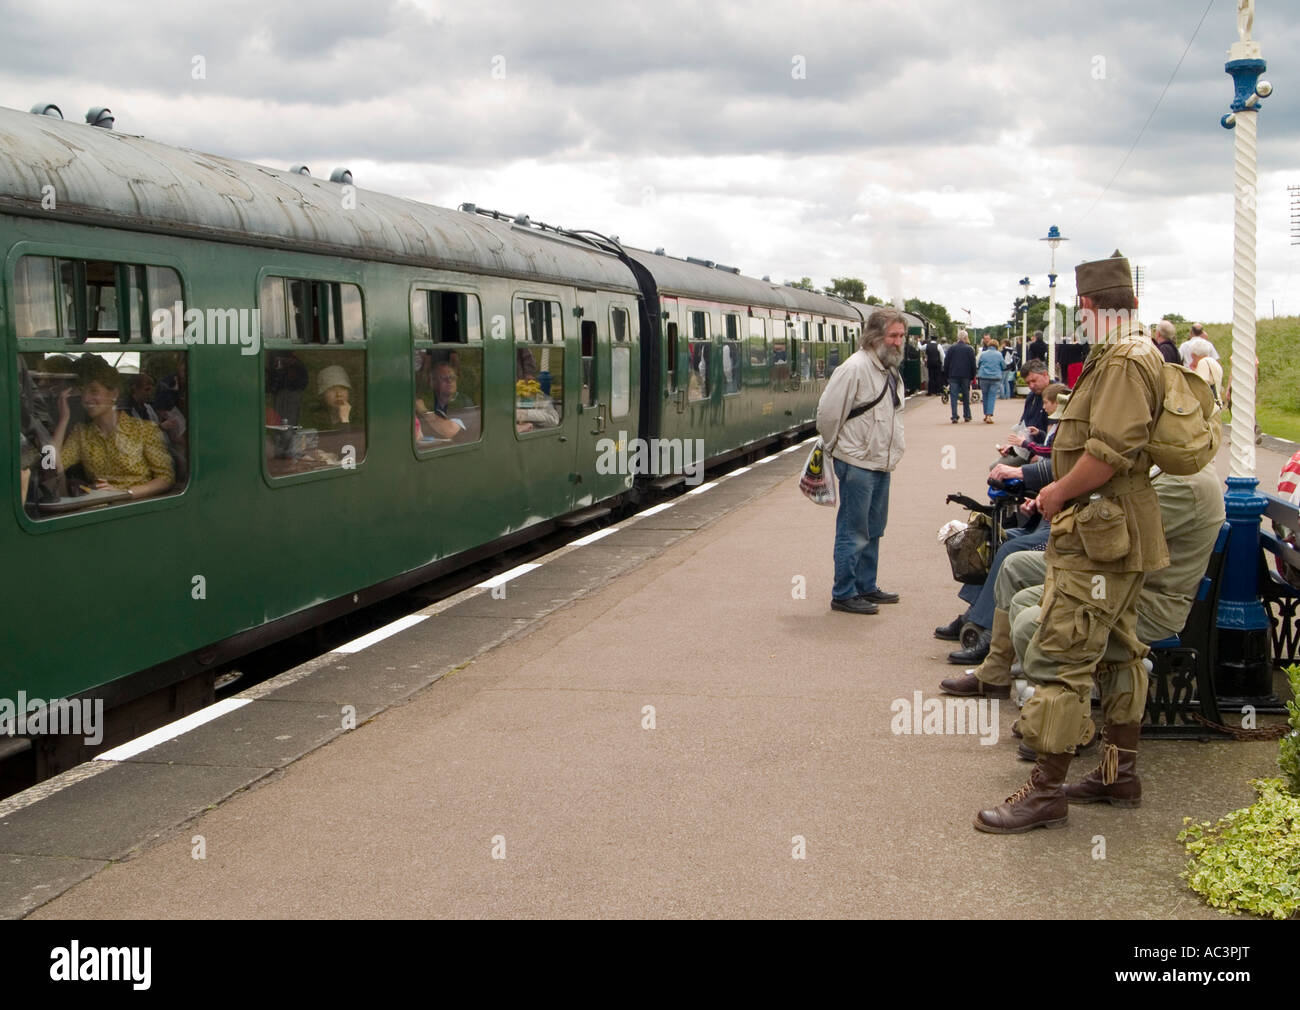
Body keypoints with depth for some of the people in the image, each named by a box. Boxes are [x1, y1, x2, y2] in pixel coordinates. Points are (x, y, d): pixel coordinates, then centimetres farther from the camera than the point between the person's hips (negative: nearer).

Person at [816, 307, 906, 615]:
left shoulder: (891, 371, 11)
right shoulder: (855, 368, -17)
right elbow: (827, 412, -18)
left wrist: (893, 448, 17)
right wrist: (835, 448, -4)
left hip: (882, 463, 9)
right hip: (857, 464, -9)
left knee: (873, 531, 16)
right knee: (853, 532, -3)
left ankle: (866, 587, 27)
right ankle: (843, 594, 4)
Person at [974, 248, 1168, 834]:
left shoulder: (1123, 364, -18)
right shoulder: (1143, 356, 16)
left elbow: (1110, 452, -27)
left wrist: (1058, 493, -13)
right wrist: (1064, 489, 12)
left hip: (1098, 537, -12)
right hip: (1124, 534, 12)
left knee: (1059, 659, -10)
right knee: (1119, 651, 17)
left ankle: (1047, 791, -7)